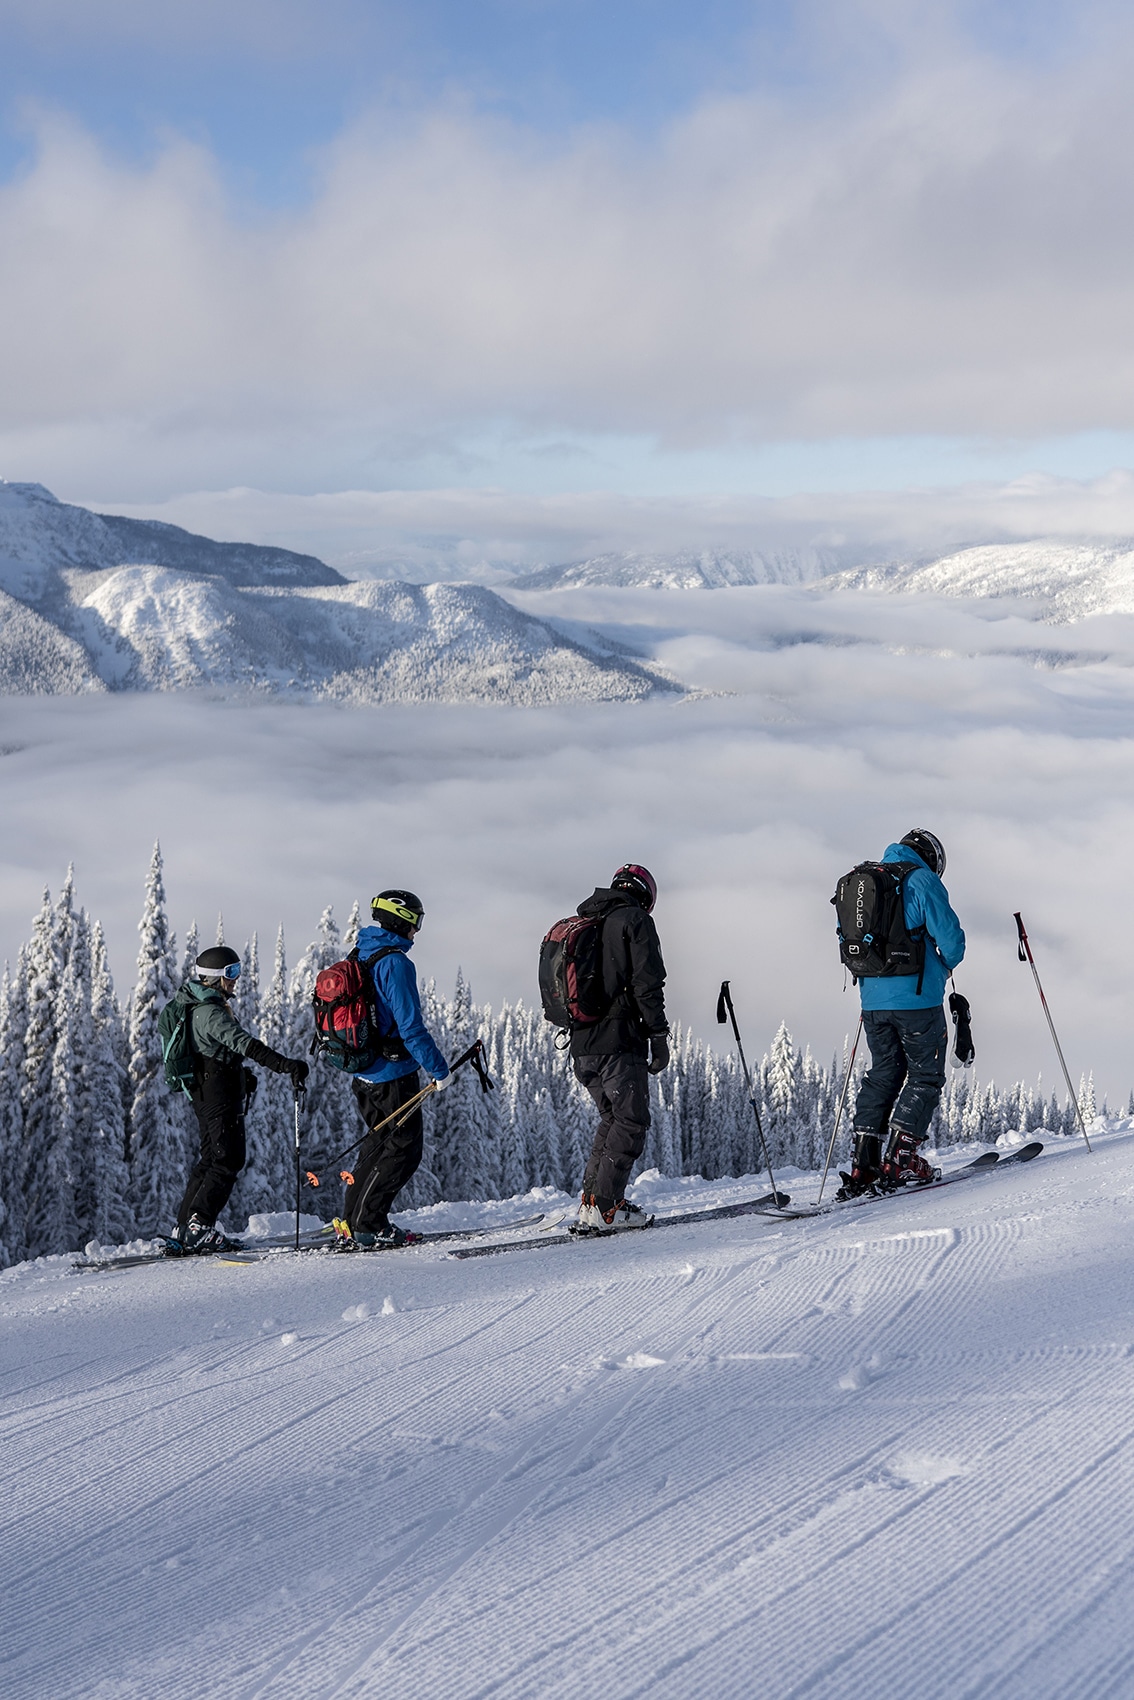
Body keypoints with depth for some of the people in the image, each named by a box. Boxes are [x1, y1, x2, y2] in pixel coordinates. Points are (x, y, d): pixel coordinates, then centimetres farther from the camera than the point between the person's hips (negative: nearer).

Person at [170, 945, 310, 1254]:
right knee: (228, 1160, -9)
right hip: (220, 1094, -11)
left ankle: (185, 1228, 15)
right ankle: (199, 1227, -13)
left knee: (211, 1160, 15)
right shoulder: (211, 1013, -19)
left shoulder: (194, 1006, 14)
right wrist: (285, 1065, -40)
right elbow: (244, 1043, -33)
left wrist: (241, 1072, 37)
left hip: (204, 1093, 11)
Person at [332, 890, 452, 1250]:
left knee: (380, 1141, 20)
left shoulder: (359, 957, 10)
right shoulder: (395, 963, -18)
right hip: (394, 1074, -9)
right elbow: (410, 1026, -22)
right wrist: (438, 1069, -16)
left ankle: (353, 1221, 21)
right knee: (404, 1148, -1)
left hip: (364, 1072, 9)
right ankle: (363, 1226, -2)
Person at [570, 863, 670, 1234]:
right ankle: (603, 1208, -9)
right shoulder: (634, 921, -4)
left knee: (612, 1118, 18)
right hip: (619, 1042, -8)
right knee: (632, 1121, -2)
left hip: (581, 1044, 8)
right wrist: (659, 1034, -9)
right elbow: (647, 984, -13)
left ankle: (591, 1200, 13)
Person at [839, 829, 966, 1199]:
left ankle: (863, 1165, 6)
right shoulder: (922, 880, -6)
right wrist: (946, 964, 8)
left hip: (873, 999, 6)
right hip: (916, 997, -6)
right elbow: (949, 935, -11)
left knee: (882, 1075, 13)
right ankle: (900, 1159, -6)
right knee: (925, 1075, 3)